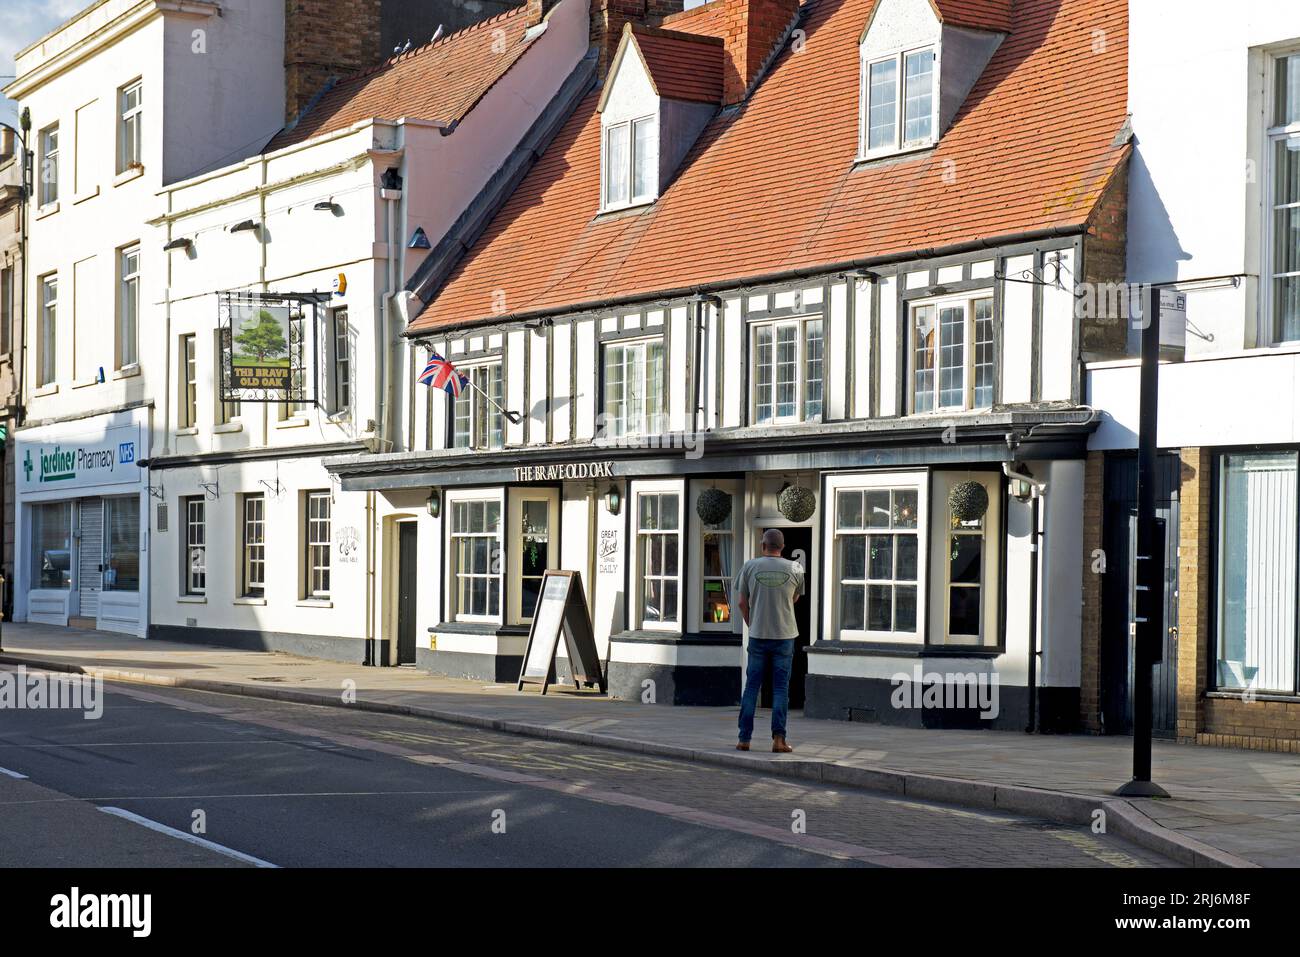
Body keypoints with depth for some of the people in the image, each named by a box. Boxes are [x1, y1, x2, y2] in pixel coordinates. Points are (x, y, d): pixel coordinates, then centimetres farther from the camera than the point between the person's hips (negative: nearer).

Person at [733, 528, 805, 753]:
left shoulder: (750, 566, -3)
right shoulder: (795, 569, -2)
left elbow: (742, 602, 3)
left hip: (758, 635, 0)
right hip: (785, 635, 0)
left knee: (751, 686, 7)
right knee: (781, 688, 3)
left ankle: (744, 739, 7)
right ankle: (778, 738, -4)